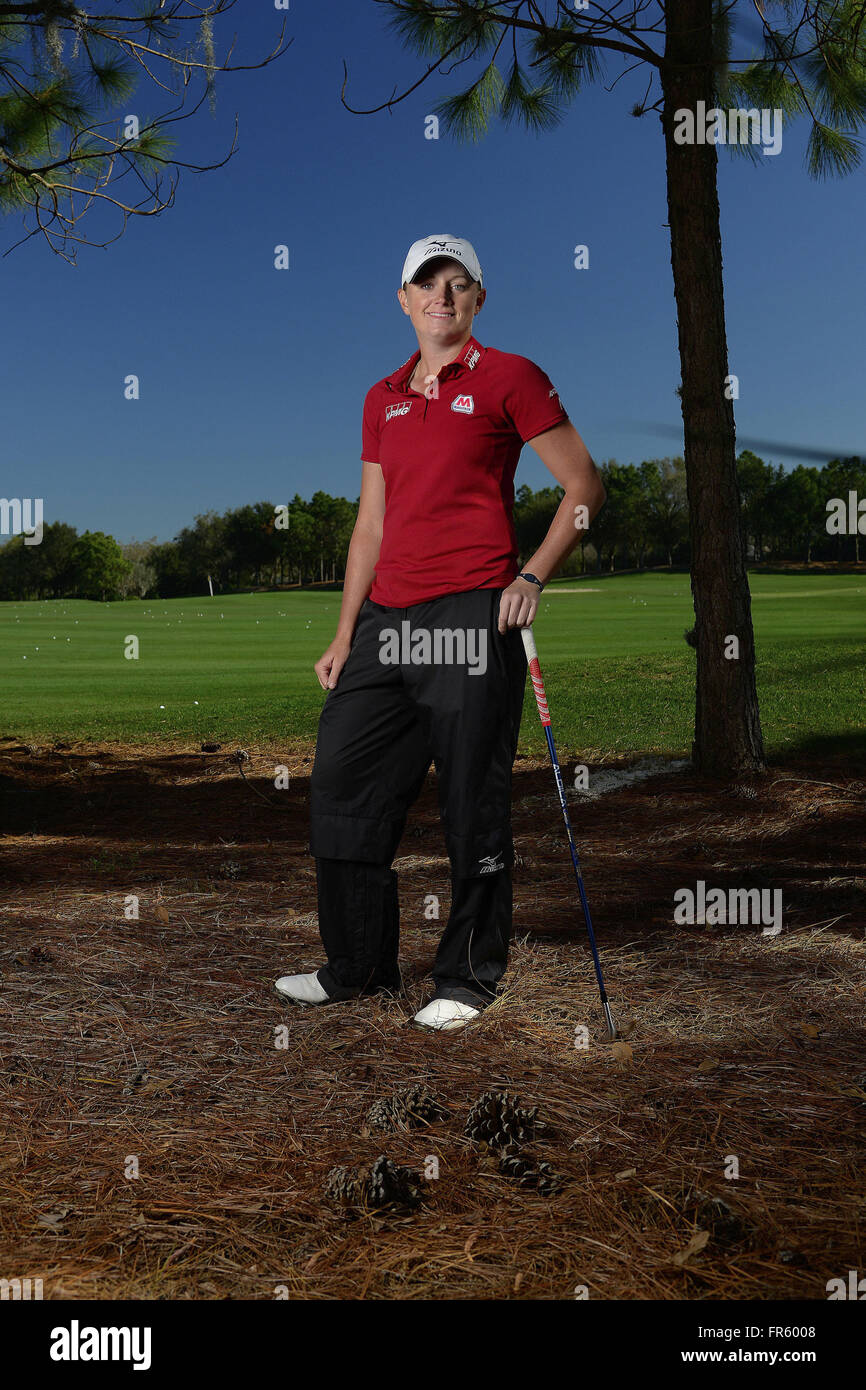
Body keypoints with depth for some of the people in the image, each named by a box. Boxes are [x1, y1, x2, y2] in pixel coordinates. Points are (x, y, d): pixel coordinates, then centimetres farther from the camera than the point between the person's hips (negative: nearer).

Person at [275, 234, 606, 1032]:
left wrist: (532, 578, -10)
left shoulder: (508, 378, 2)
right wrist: (345, 634, 16)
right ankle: (359, 966, 24)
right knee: (343, 785, 8)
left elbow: (584, 485, 2)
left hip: (472, 616, -6)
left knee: (473, 806, 0)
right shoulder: (381, 399, 19)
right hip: (386, 619, 7)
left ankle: (469, 978, 16)